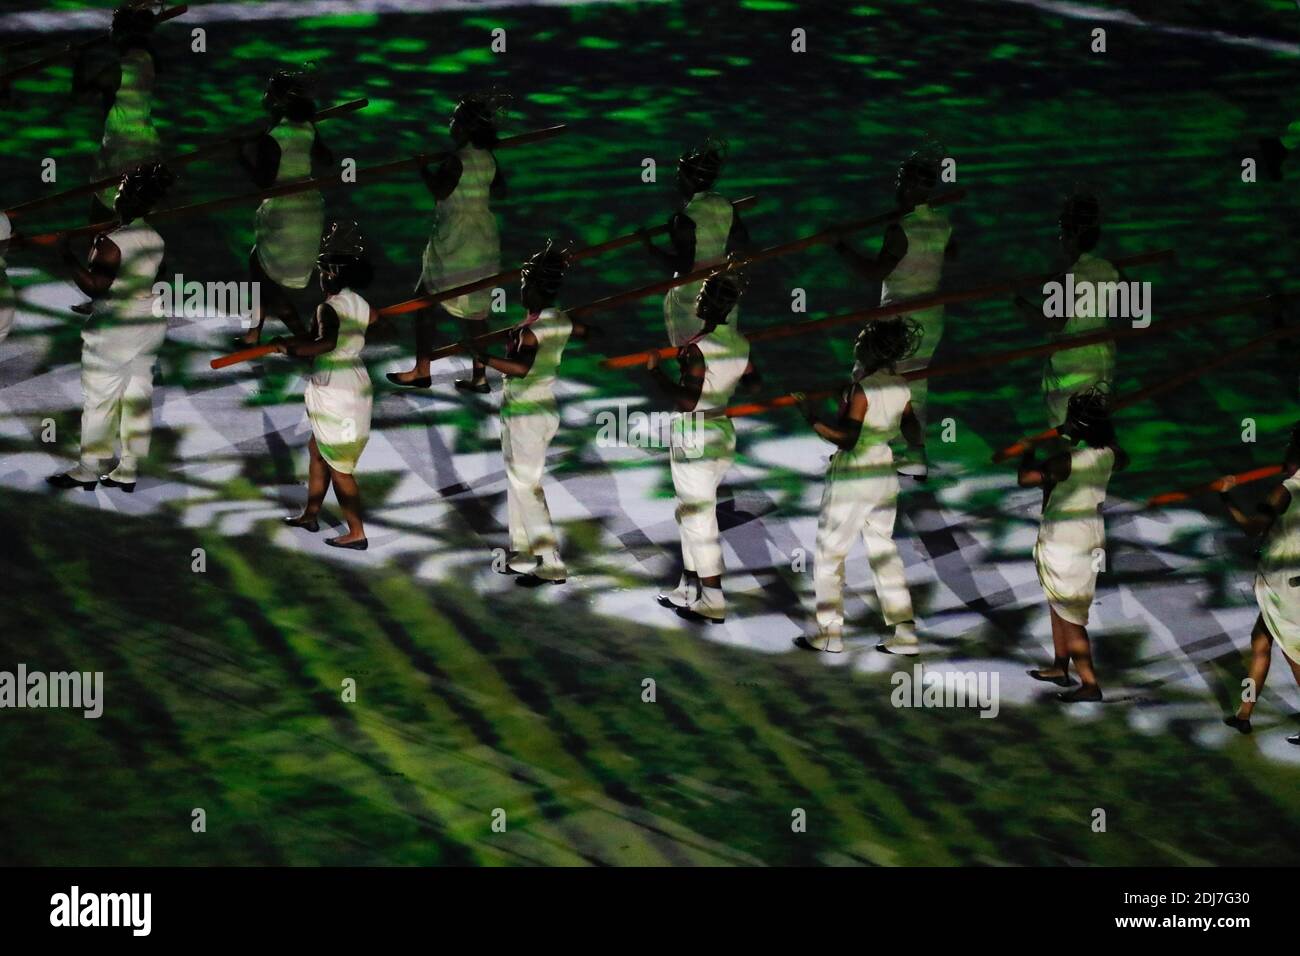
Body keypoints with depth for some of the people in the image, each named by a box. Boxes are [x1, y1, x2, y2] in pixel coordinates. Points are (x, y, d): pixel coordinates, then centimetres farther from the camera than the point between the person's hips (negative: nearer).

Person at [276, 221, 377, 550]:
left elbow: (326, 343, -39)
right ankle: (310, 515, 35)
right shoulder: (360, 304, 4)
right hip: (356, 385, 9)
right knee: (317, 450, 24)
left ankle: (356, 533, 5)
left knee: (339, 467, 1)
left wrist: (291, 347, -25)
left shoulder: (329, 308, -21)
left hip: (334, 395, -9)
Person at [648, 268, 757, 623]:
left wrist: (656, 371, -16)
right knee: (690, 515, 20)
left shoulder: (697, 348, -22)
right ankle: (688, 590, 27)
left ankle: (713, 603, 2)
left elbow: (687, 401, -26)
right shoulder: (740, 344, 2)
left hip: (695, 441, -8)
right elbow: (752, 384, 14)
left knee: (698, 521, -1)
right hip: (724, 434, 8)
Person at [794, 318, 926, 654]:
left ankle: (829, 634, 8)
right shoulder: (900, 387, 2)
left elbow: (847, 439, -24)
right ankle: (905, 632, 10)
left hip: (851, 478, -7)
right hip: (884, 474, 7)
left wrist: (813, 420, -22)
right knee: (883, 551, 14)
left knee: (829, 554, 6)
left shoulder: (862, 389, -21)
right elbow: (913, 433, 9)